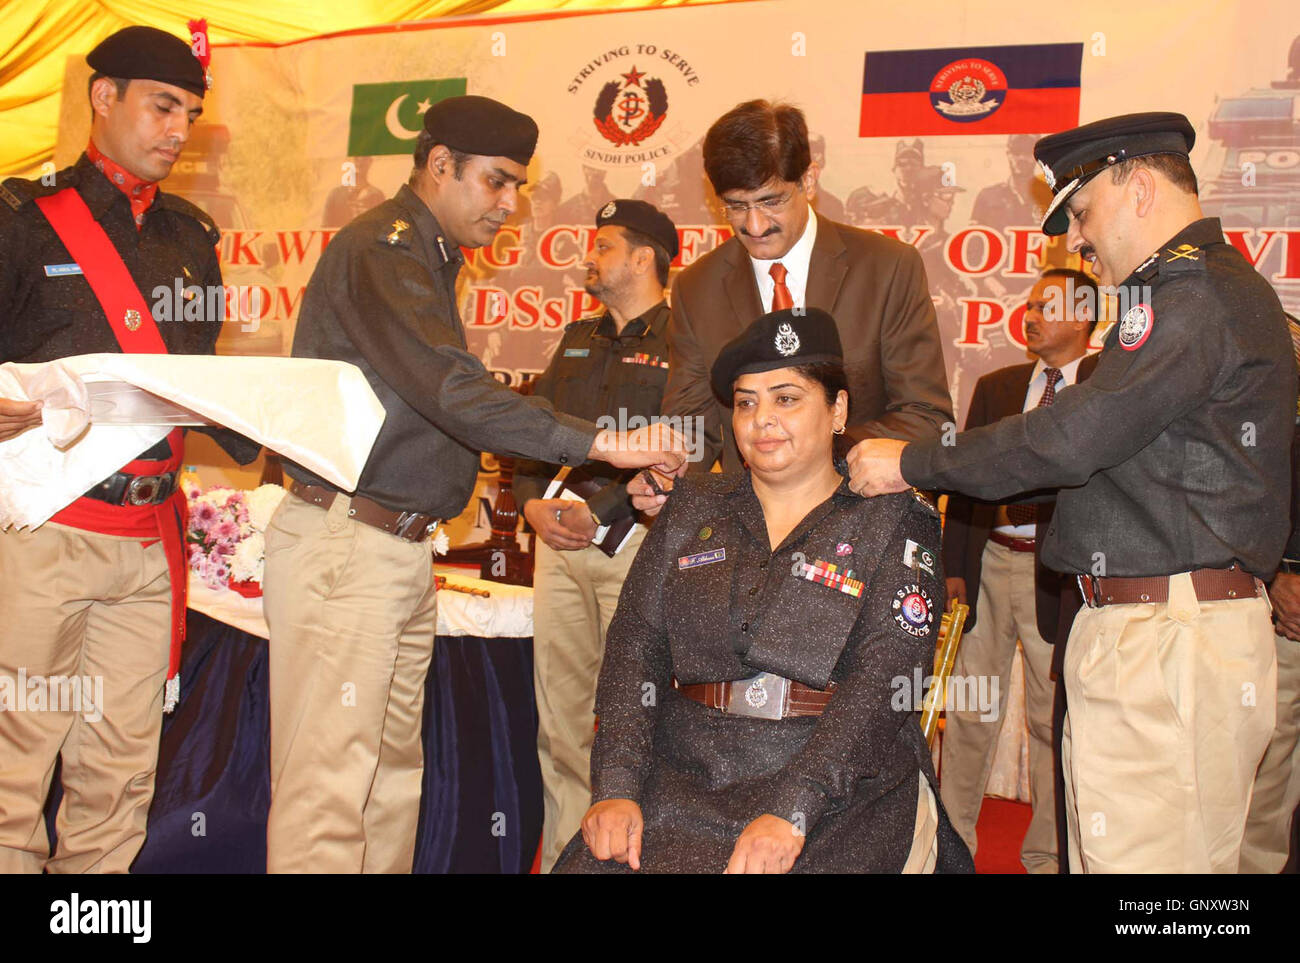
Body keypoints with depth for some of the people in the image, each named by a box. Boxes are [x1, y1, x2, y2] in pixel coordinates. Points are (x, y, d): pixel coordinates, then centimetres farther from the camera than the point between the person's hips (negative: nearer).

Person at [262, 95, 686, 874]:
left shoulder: (426, 255, 20)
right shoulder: (383, 247, -11)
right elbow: (451, 390, -24)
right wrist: (601, 443, -24)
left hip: (398, 548, 10)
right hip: (345, 545, -10)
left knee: (392, 774, 13)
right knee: (330, 786, -7)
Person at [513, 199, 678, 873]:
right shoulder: (578, 340, 21)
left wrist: (599, 511, -16)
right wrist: (532, 501, 3)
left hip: (634, 543, -6)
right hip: (558, 541, 7)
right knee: (558, 716, 9)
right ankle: (561, 854, 20)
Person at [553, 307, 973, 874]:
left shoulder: (894, 526, 3)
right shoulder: (692, 509, 13)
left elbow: (880, 684, -9)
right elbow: (635, 646, 4)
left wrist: (790, 812, -21)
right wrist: (617, 787, -10)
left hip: (842, 794, -2)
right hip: (684, 780, 3)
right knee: (595, 862, -21)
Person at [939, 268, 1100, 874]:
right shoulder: (995, 387, 13)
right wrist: (953, 563, 5)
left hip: (1057, 572, -4)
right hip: (988, 562, 4)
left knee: (1053, 716, 5)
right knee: (970, 710, 11)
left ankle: (1046, 853, 19)